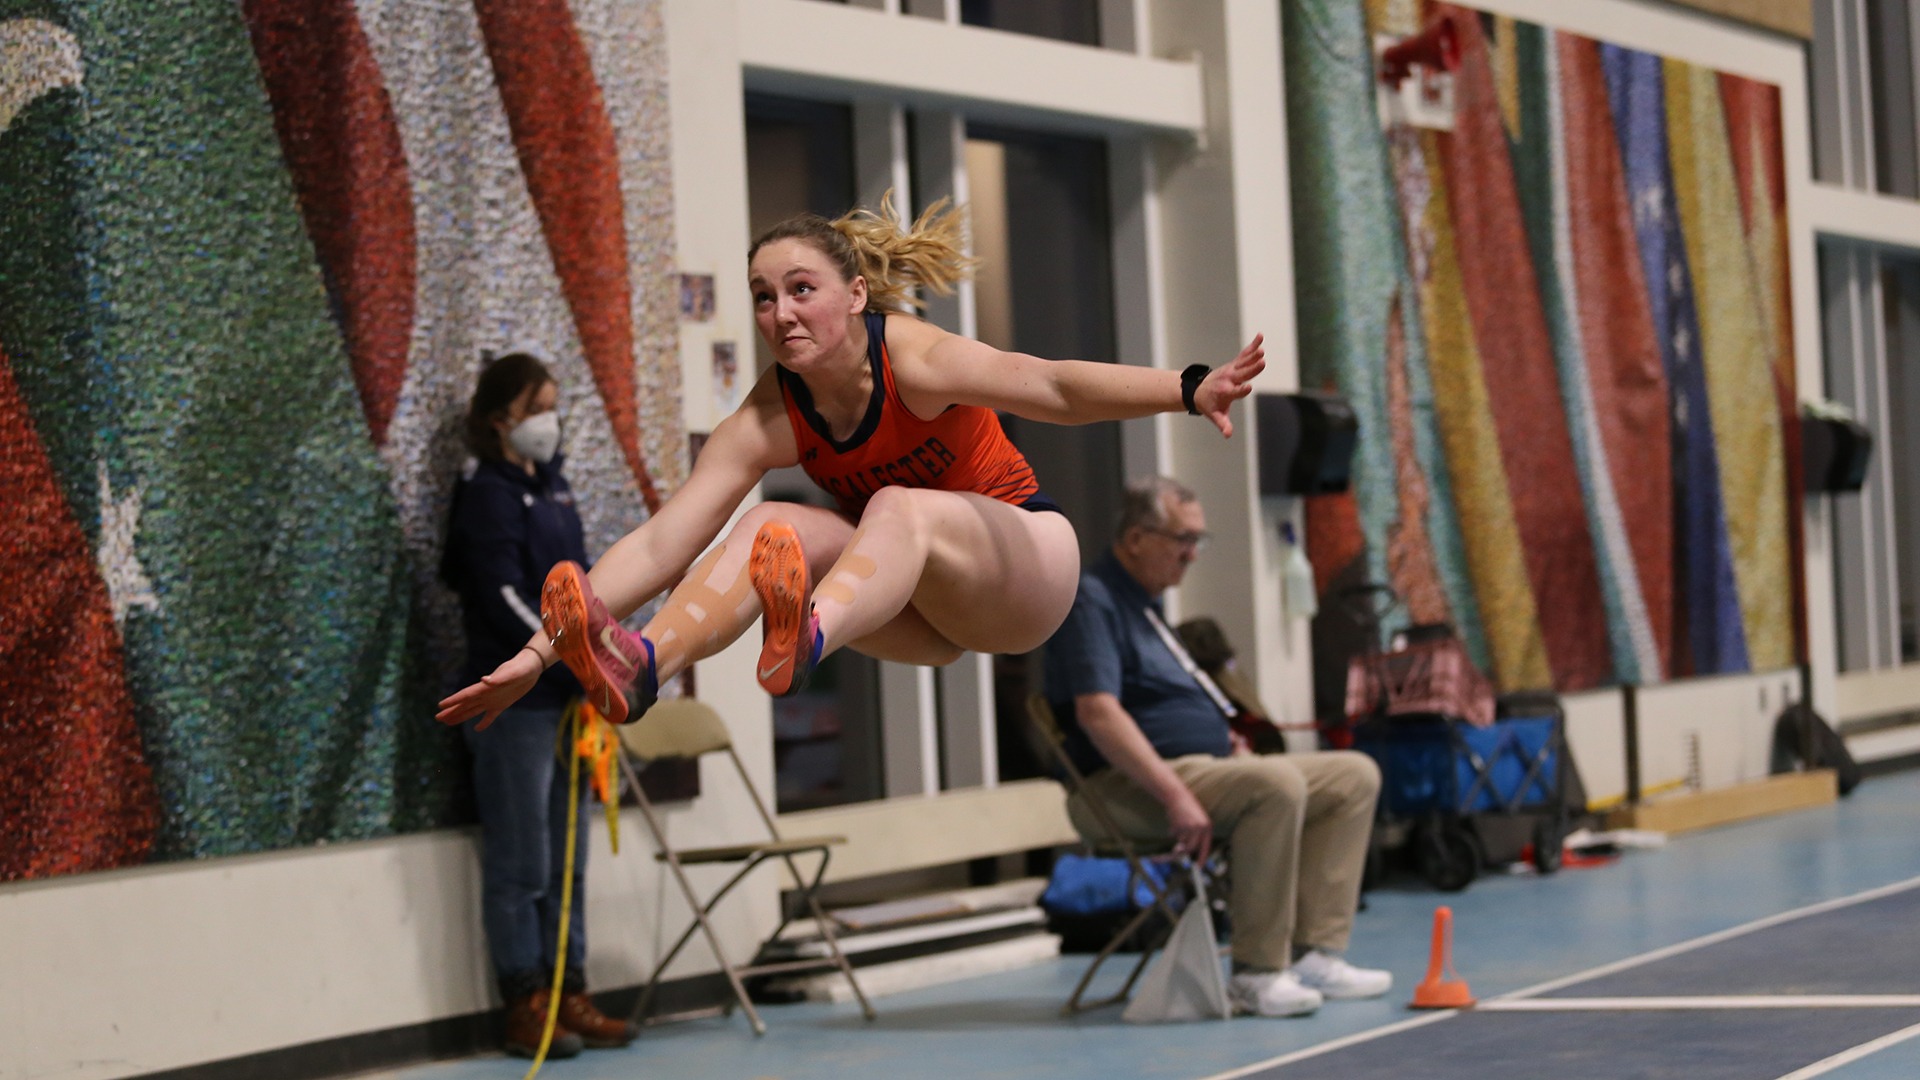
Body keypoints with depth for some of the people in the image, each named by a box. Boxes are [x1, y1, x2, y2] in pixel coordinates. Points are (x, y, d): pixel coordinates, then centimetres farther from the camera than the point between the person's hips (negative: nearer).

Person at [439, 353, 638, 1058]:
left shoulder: (553, 486, 15)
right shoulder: (488, 496, -9)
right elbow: (506, 601, -16)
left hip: (565, 699, 8)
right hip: (514, 703, -8)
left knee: (568, 862, 11)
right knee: (521, 863, -3)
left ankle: (570, 996, 16)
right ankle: (526, 1008, 2)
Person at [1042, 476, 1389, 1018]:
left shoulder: (1143, 604, 22)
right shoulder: (1092, 602, -10)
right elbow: (1097, 712, -23)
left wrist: (1225, 736, 11)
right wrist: (1176, 796, -28)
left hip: (1202, 766, 11)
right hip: (1126, 789, -11)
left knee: (1354, 775, 3)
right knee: (1277, 784, -34)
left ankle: (1313, 953, -7)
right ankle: (1255, 973, -27)